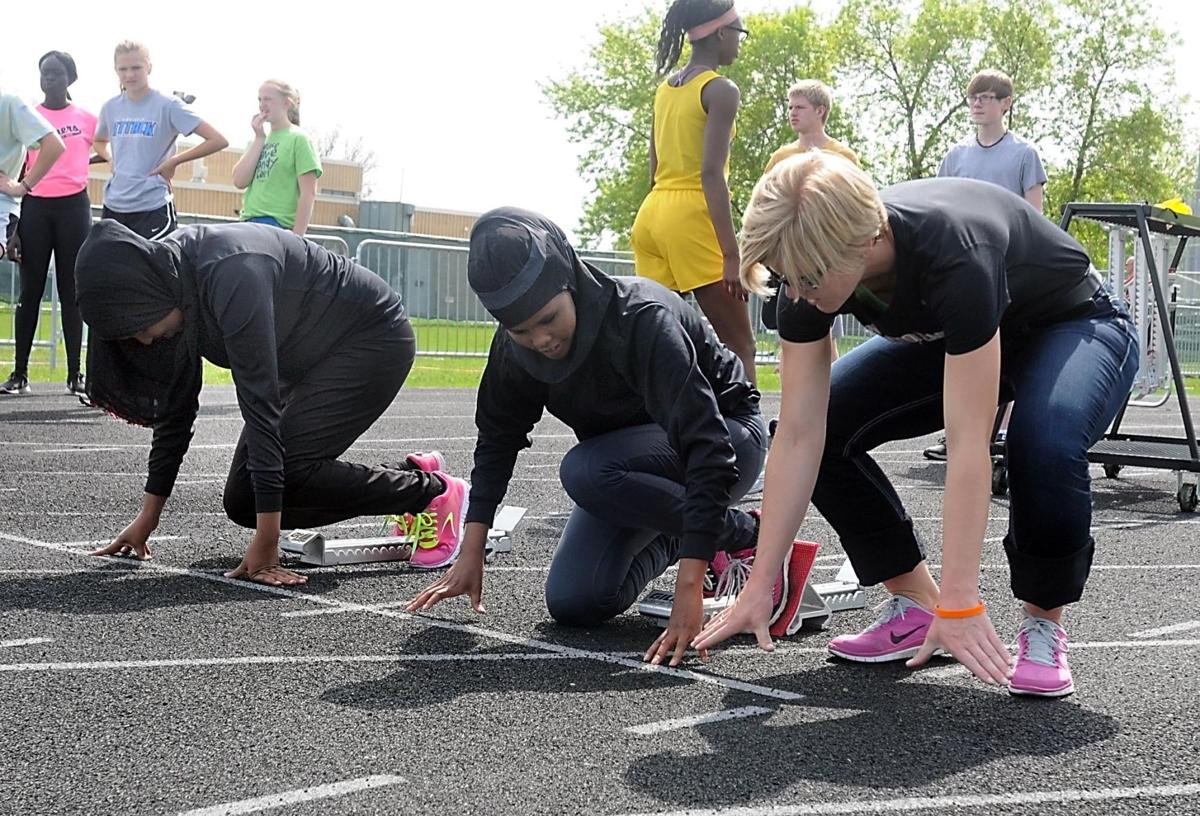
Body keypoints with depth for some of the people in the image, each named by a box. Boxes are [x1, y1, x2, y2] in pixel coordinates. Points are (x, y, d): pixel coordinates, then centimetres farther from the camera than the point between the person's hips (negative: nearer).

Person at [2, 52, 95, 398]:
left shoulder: (87, 119, 5)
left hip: (74, 206, -1)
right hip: (35, 207, 1)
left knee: (72, 290, 2)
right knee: (31, 290, 3)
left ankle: (74, 374, 3)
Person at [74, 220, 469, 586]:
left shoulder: (231, 275, -34)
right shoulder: (171, 278, -9)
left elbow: (259, 405, -35)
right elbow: (176, 407, 0)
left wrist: (266, 546, -34)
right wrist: (147, 518, 1)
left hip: (373, 339, -9)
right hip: (311, 360, 9)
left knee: (285, 467, -25)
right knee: (242, 501, -1)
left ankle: (433, 492, -4)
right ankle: (408, 475, 14)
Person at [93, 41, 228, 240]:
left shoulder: (167, 105, -9)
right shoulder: (110, 108, 8)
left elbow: (218, 140, -14)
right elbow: (99, 141, 30)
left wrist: (173, 162, -11)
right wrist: (112, 159, 7)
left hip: (153, 208, -6)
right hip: (113, 206, 6)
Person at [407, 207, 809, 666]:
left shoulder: (642, 319, -33)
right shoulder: (514, 350, -14)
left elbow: (708, 448, -39)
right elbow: (497, 438, 2)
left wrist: (689, 589, -45)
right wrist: (471, 553, -4)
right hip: (632, 466, 6)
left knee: (585, 471, -34)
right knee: (572, 604, -11)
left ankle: (745, 539, -15)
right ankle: (669, 540, 16)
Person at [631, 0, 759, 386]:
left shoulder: (665, 89, 16)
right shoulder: (720, 90, -8)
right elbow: (711, 173, -17)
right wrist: (731, 252, -21)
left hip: (651, 216, 8)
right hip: (692, 218, -8)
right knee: (738, 346, -3)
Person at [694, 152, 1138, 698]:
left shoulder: (953, 254, -42)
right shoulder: (812, 267, -25)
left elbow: (967, 443, -42)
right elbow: (799, 437, -22)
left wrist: (960, 604, -42)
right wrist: (757, 586, -22)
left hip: (1075, 328, -5)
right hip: (944, 339, 6)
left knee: (1045, 441, -37)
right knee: (827, 426, -15)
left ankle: (1043, 623, -11)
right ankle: (915, 605, 1)